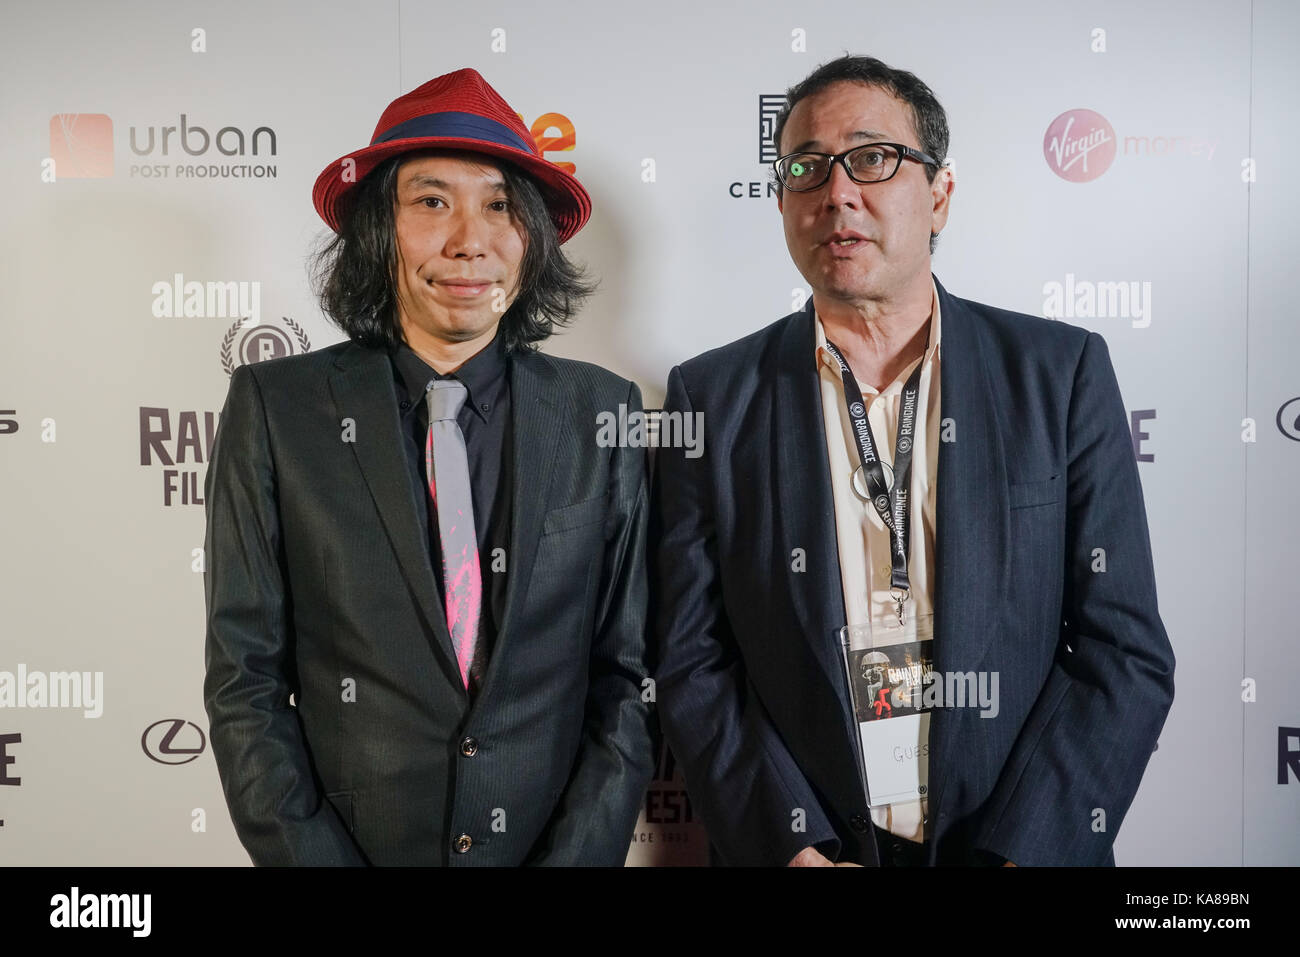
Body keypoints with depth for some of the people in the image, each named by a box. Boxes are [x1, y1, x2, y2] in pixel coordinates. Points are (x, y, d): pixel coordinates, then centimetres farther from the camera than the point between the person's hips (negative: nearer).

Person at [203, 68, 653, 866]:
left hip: (558, 845, 1)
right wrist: (311, 854, -13)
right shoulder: (276, 409, -8)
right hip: (353, 840, 0)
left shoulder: (601, 412, -6)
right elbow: (246, 680, -6)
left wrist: (578, 854, -11)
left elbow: (630, 672, -4)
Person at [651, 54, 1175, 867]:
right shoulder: (713, 398, -4)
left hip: (1024, 840, 0)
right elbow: (694, 663, -5)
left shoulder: (1061, 372, -4)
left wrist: (1017, 851, -15)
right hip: (799, 843, 0)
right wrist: (794, 848, -15)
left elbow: (1125, 653, -6)